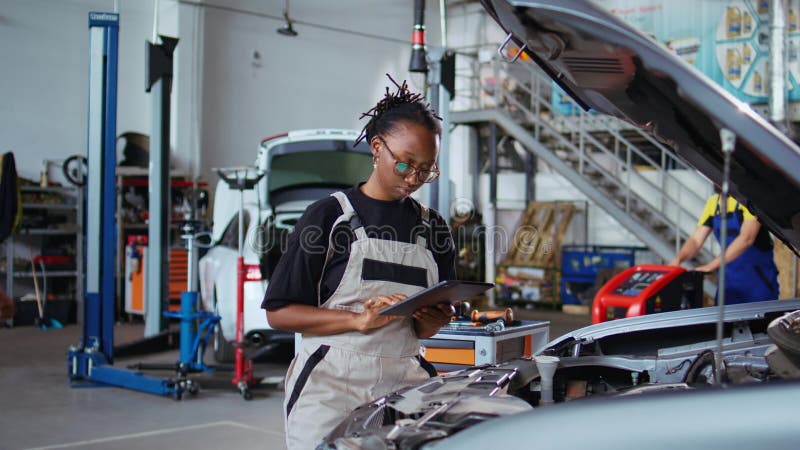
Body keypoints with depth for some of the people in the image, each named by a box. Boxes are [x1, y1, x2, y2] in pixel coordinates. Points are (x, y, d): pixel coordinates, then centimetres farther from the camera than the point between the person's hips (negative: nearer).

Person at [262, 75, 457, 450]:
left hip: (404, 380, 4)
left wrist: (432, 321, -3)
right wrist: (360, 320, -14)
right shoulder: (329, 216, 1)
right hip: (330, 381, -3)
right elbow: (279, 313, -5)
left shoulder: (431, 228, 15)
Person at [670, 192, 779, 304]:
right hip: (730, 280, 6)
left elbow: (746, 239, -25)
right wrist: (678, 259, -15)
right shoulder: (713, 202, 8)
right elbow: (695, 240, 6)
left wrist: (712, 265, -32)